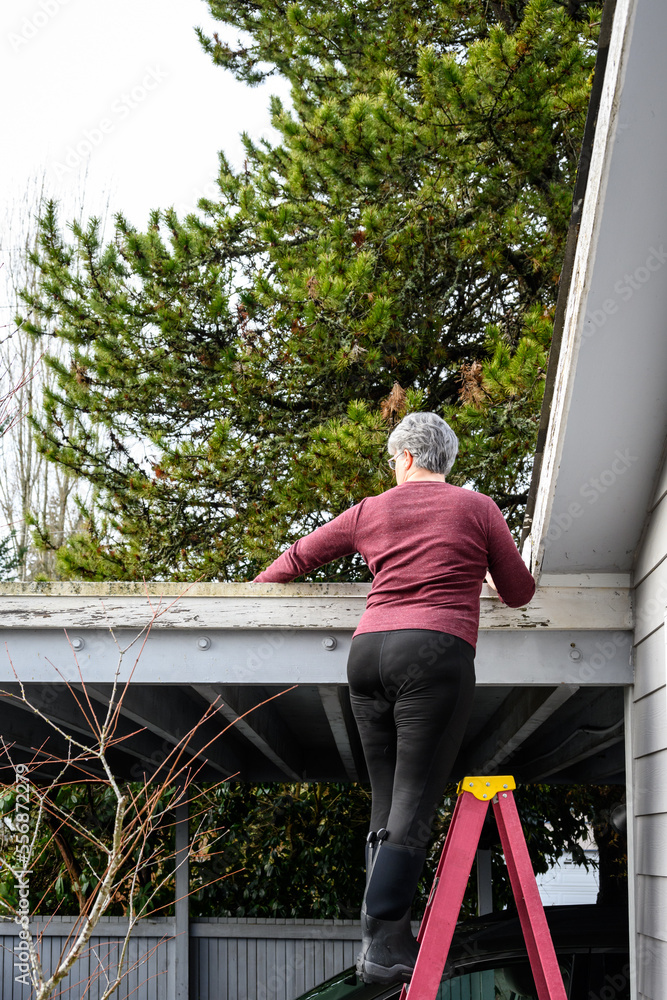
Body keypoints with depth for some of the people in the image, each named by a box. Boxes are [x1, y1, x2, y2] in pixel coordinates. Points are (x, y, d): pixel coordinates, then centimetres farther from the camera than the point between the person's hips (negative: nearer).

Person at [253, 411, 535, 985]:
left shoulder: (371, 511, 17)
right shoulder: (477, 508, 11)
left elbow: (298, 558, 28)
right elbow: (519, 593, 17)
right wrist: (484, 572, 40)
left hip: (368, 651, 4)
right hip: (436, 654, -4)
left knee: (387, 801, 10)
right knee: (413, 806, -8)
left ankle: (393, 939, 7)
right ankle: (380, 943, -16)